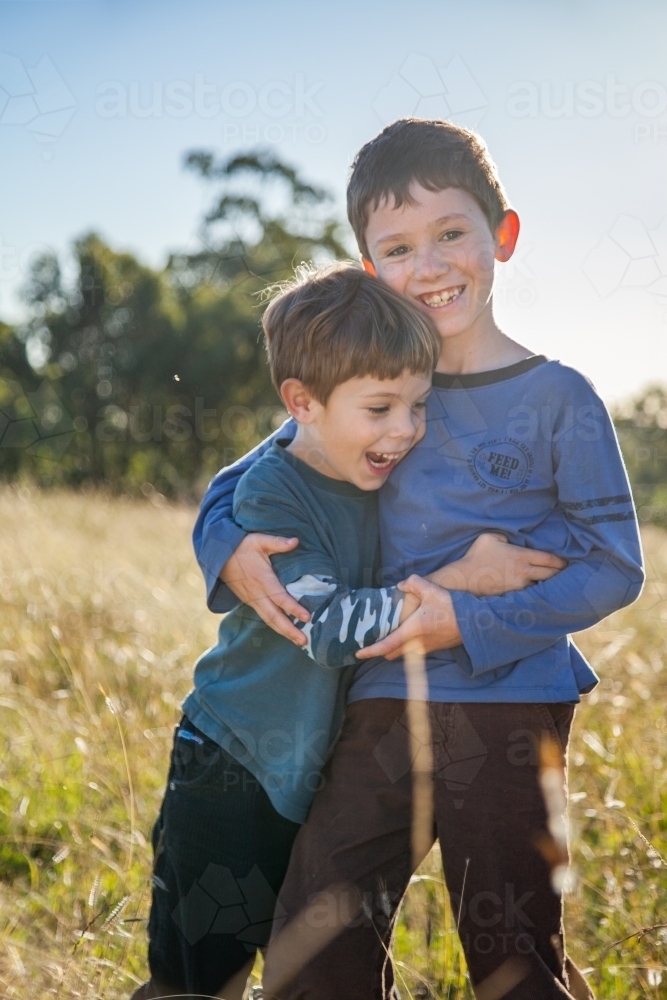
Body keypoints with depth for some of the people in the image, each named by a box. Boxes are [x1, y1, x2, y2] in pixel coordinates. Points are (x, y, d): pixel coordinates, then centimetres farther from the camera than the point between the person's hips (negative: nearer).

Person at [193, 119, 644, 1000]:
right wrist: (230, 552, -7)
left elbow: (615, 565, -5)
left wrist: (472, 620, -15)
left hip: (508, 708, -3)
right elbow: (233, 486, 16)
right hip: (383, 705, 4)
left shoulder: (556, 398, -4)